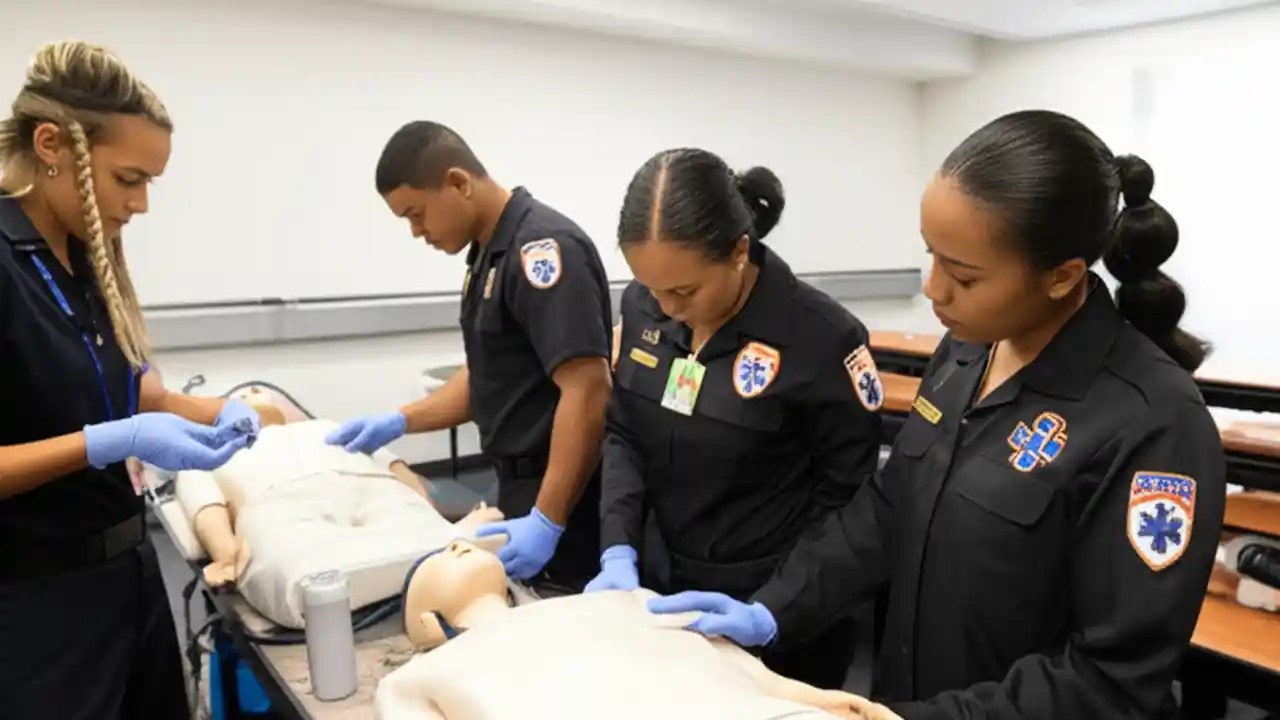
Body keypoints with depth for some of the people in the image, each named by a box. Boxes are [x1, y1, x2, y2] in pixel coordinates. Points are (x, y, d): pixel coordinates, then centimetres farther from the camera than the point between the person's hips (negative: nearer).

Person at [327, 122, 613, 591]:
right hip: (522, 486, 9)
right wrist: (400, 421, 11)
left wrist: (547, 521, -26)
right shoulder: (489, 253, 11)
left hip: (565, 500, -9)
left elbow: (588, 390, -26)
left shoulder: (543, 248, -19)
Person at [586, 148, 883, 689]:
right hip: (665, 583, 5)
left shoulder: (821, 338, -22)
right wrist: (619, 551, -10)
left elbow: (846, 496, -13)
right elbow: (623, 435, 2)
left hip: (775, 607, -5)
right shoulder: (642, 308, -7)